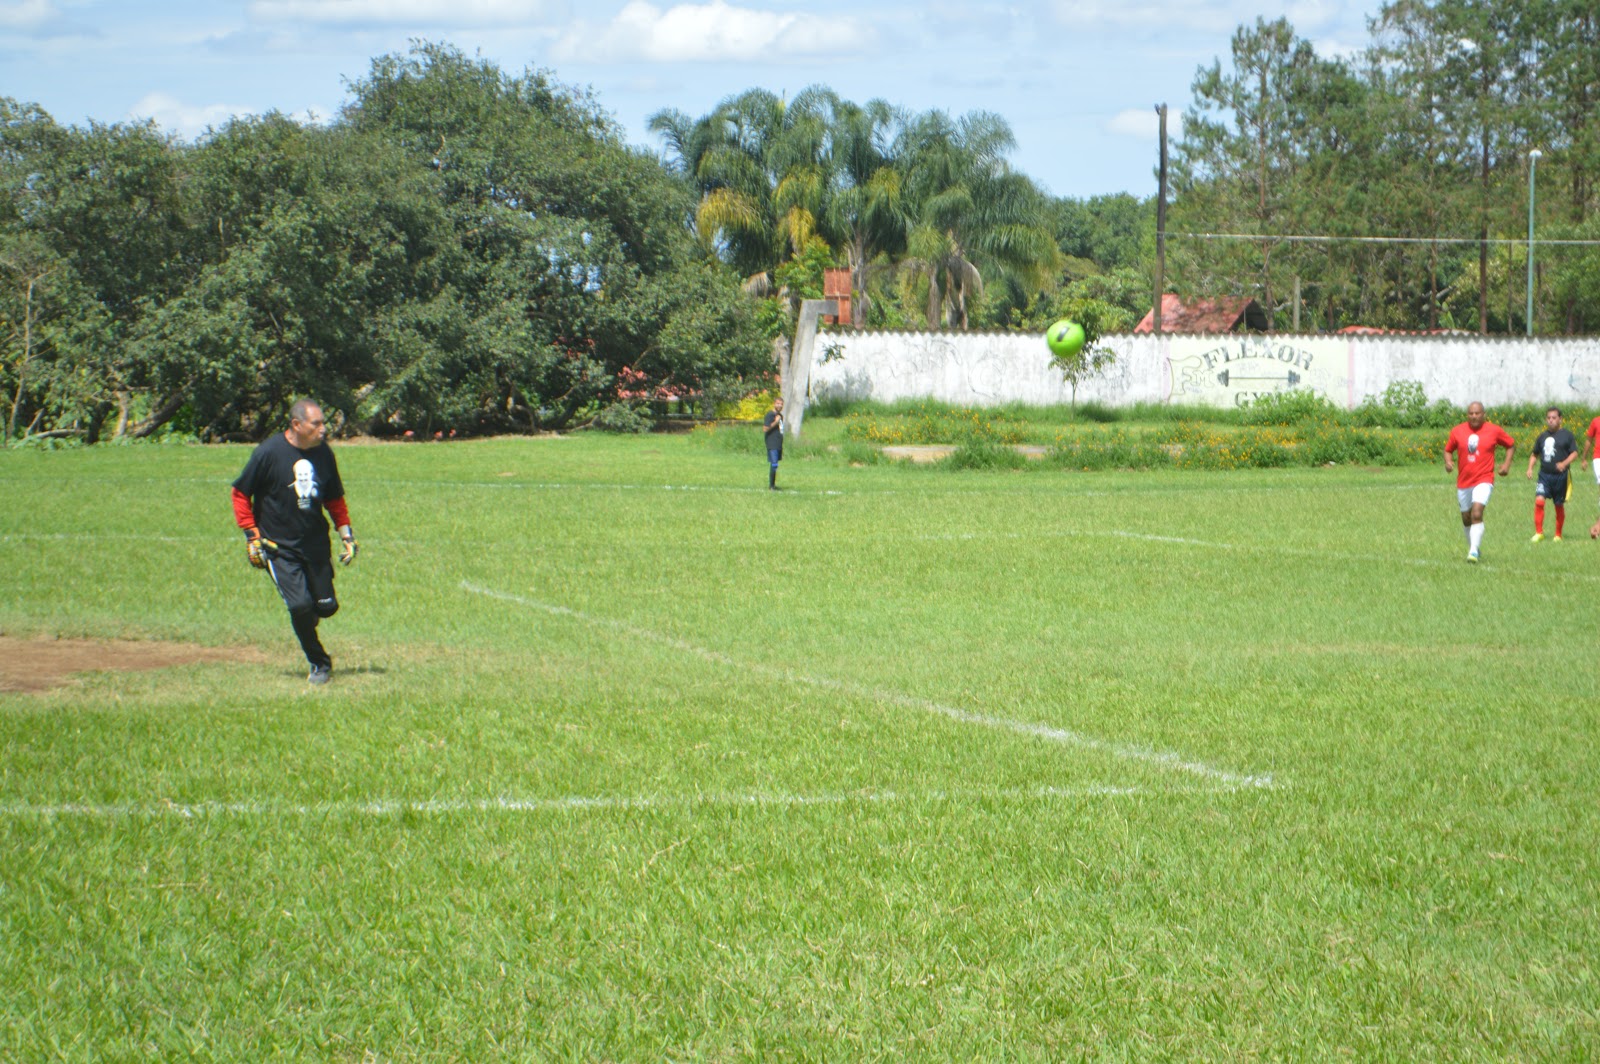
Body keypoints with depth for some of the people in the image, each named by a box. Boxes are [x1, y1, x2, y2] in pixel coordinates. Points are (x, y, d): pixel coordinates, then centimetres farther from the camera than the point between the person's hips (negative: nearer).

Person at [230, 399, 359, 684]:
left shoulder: (324, 452, 0)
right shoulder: (269, 452, -15)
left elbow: (334, 498, 14)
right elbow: (240, 493, -6)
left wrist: (346, 534, 7)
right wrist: (253, 536, -10)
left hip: (316, 543, 5)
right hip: (279, 546, -4)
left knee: (326, 606, 2)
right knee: (300, 605, -15)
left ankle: (305, 619, 38)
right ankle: (319, 664, 6)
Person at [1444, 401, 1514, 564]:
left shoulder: (1494, 431, -1)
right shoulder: (1457, 431, 2)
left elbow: (1511, 445, 13)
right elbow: (1448, 450, 16)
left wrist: (1507, 465, -1)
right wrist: (1448, 462, -6)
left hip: (1484, 480, -4)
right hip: (1463, 482, 4)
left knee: (1477, 513, -22)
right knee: (1466, 518, 12)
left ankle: (1474, 551, -26)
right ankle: (1473, 548, 34)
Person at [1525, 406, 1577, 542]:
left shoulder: (1567, 435, 0)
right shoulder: (1543, 436, 12)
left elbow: (1574, 453, -4)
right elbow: (1535, 454, 23)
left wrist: (1564, 463, -21)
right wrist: (1530, 468, 7)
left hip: (1560, 475, -2)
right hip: (1544, 475, 2)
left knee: (1559, 506, 7)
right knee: (1539, 501, -17)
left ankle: (1558, 535, 23)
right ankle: (1539, 532, -11)